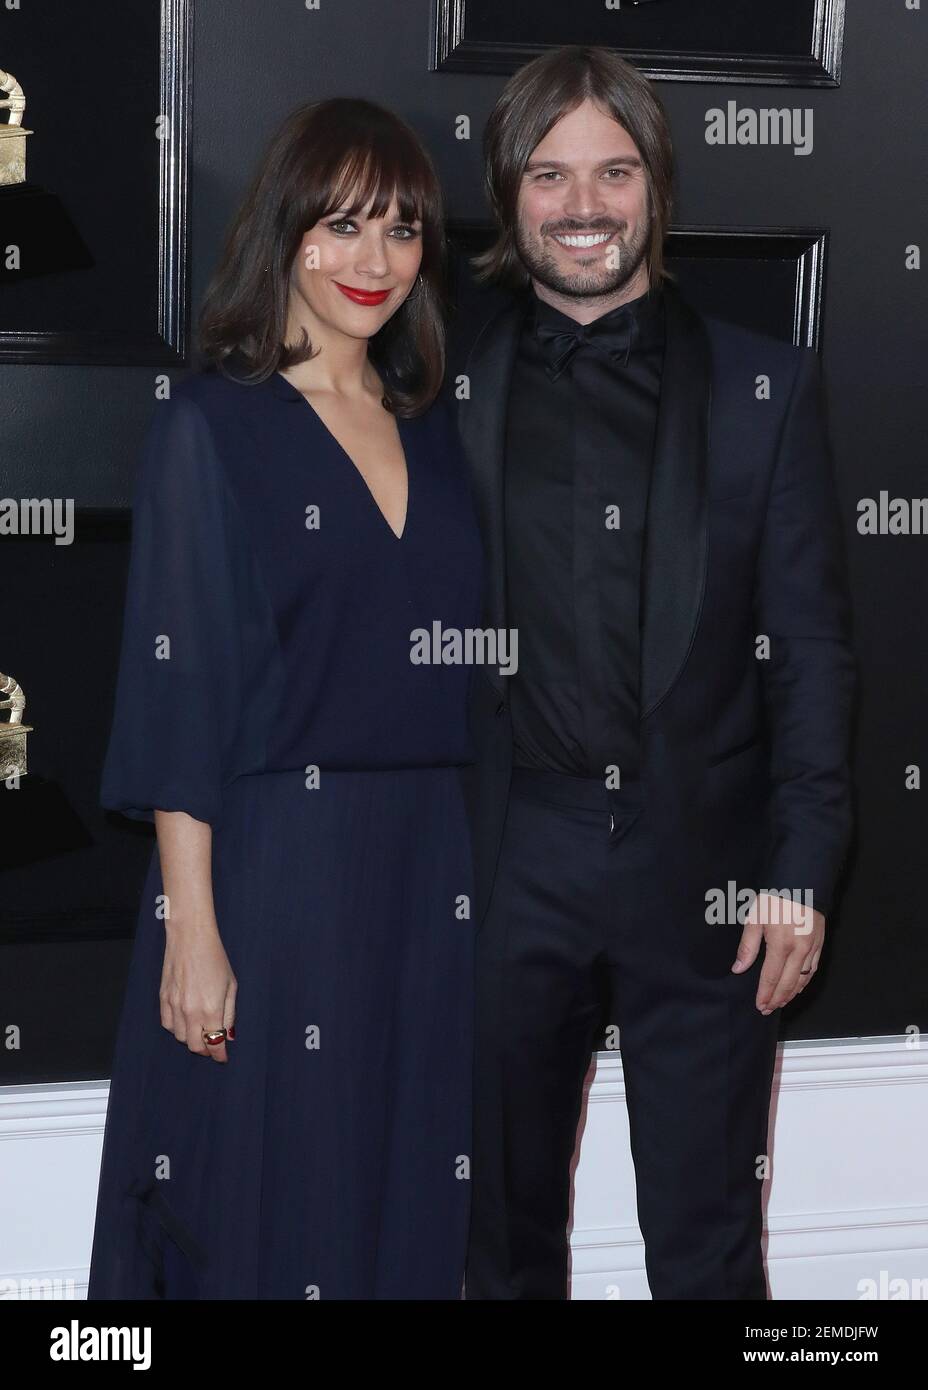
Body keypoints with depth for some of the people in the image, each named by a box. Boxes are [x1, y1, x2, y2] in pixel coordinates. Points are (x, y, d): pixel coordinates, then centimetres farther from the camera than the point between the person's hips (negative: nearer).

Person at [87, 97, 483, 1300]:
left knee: (410, 1208, 12)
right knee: (268, 1211, 3)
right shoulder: (211, 426, -5)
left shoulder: (433, 433, 12)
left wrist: (478, 878, 8)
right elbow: (177, 691, -10)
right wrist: (193, 927, -15)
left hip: (432, 874, 6)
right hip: (273, 871, -5)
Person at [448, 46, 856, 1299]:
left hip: (705, 872, -1)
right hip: (509, 862, 1)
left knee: (707, 1242, 7)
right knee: (507, 1223, 13)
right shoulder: (450, 392, 5)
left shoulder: (765, 387, 3)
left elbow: (811, 647, 1)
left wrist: (801, 870, -6)